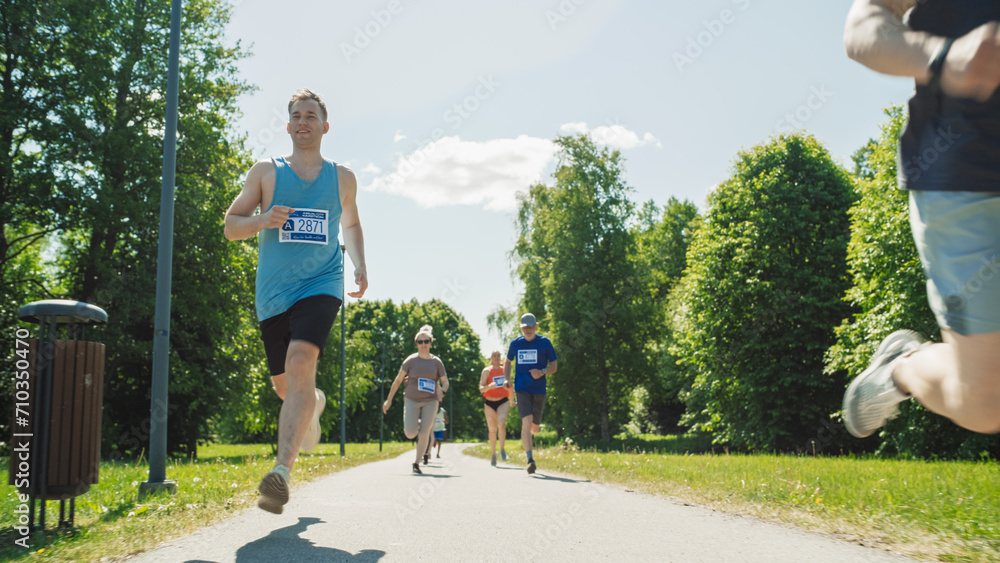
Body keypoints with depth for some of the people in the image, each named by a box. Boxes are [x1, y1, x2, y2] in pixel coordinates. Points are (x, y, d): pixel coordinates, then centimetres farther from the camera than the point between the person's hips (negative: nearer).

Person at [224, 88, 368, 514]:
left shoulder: (342, 178, 10)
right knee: (284, 384, 10)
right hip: (273, 294, 2)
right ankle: (314, 403, 48)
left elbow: (351, 225, 26)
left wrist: (360, 266, 10)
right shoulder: (266, 172, 6)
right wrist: (263, 220, -17)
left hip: (321, 286, -1)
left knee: (300, 363, -26)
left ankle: (282, 470, -31)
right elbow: (230, 226, 4)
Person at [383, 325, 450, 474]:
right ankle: (415, 425, 26)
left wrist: (442, 391, -16)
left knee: (424, 434, -2)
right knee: (410, 434, -11)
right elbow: (398, 380, 4)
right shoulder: (411, 360, 1)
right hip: (411, 400, -1)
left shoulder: (436, 362, 5)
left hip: (430, 401, 1)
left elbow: (445, 382, 7)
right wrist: (389, 399, 2)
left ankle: (417, 464, 12)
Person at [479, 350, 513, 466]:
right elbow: (481, 389, -11)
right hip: (489, 402, 0)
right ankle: (493, 454, 21)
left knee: (501, 424, -24)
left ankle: (502, 450, -11)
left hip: (503, 401, 0)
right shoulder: (487, 371, -3)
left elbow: (510, 387, 19)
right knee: (492, 429, 6)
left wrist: (512, 400, 24)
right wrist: (489, 386, -31)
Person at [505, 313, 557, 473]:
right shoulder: (515, 343, 5)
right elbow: (508, 362, 22)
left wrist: (542, 372, -17)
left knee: (535, 427, 10)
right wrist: (506, 379, 8)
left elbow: (554, 366, 4)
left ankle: (530, 434, 48)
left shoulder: (545, 343, 1)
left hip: (539, 390, 1)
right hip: (521, 389, -1)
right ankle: (530, 459, -19)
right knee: (527, 422, -19)